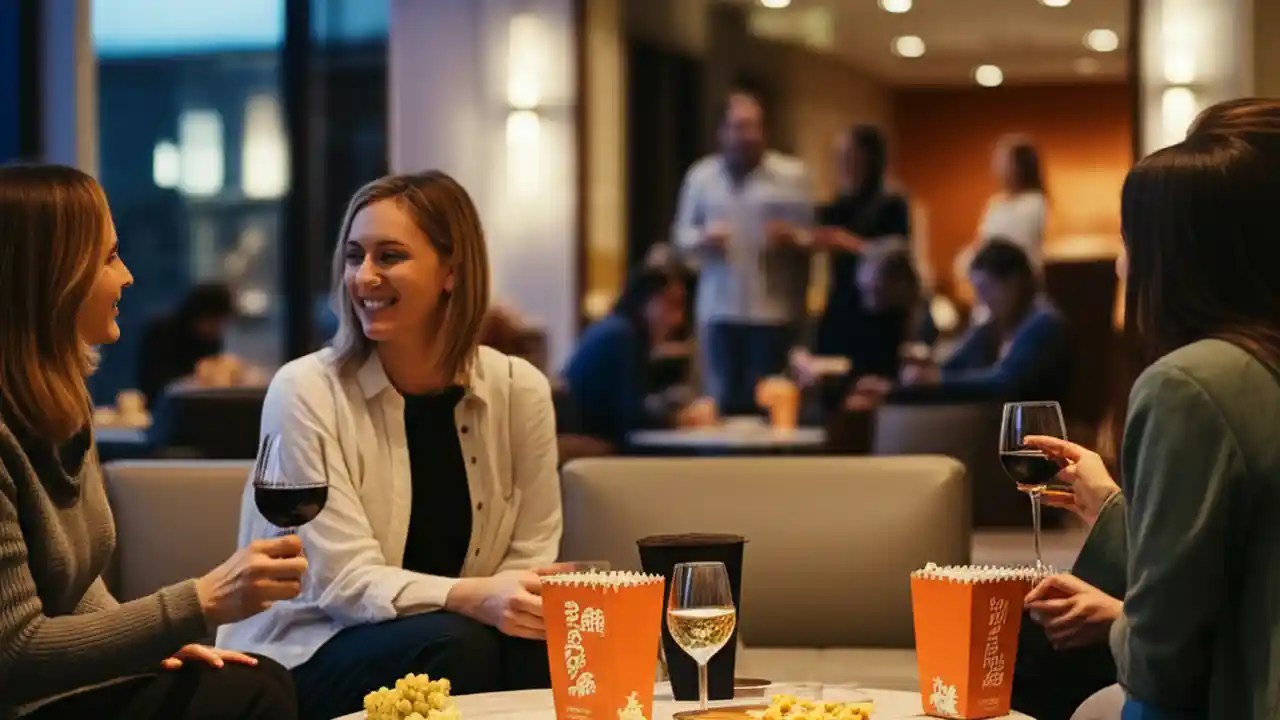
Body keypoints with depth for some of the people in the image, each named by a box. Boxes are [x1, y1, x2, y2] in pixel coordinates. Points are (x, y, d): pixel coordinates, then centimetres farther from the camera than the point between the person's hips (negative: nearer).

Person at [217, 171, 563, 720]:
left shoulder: (519, 390, -2)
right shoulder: (305, 391, -12)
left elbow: (531, 559, 1)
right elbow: (346, 581, -19)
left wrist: (526, 602, -25)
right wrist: (474, 598, -37)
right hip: (307, 653, -3)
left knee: (543, 645, -30)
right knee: (455, 644, -33)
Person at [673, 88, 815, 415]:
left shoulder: (791, 175, 2)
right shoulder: (701, 175, 9)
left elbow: (810, 238, 1)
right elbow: (682, 234, 12)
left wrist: (790, 238, -21)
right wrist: (702, 239, -10)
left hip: (773, 309, -2)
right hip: (718, 309, 2)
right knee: (723, 398, 4)